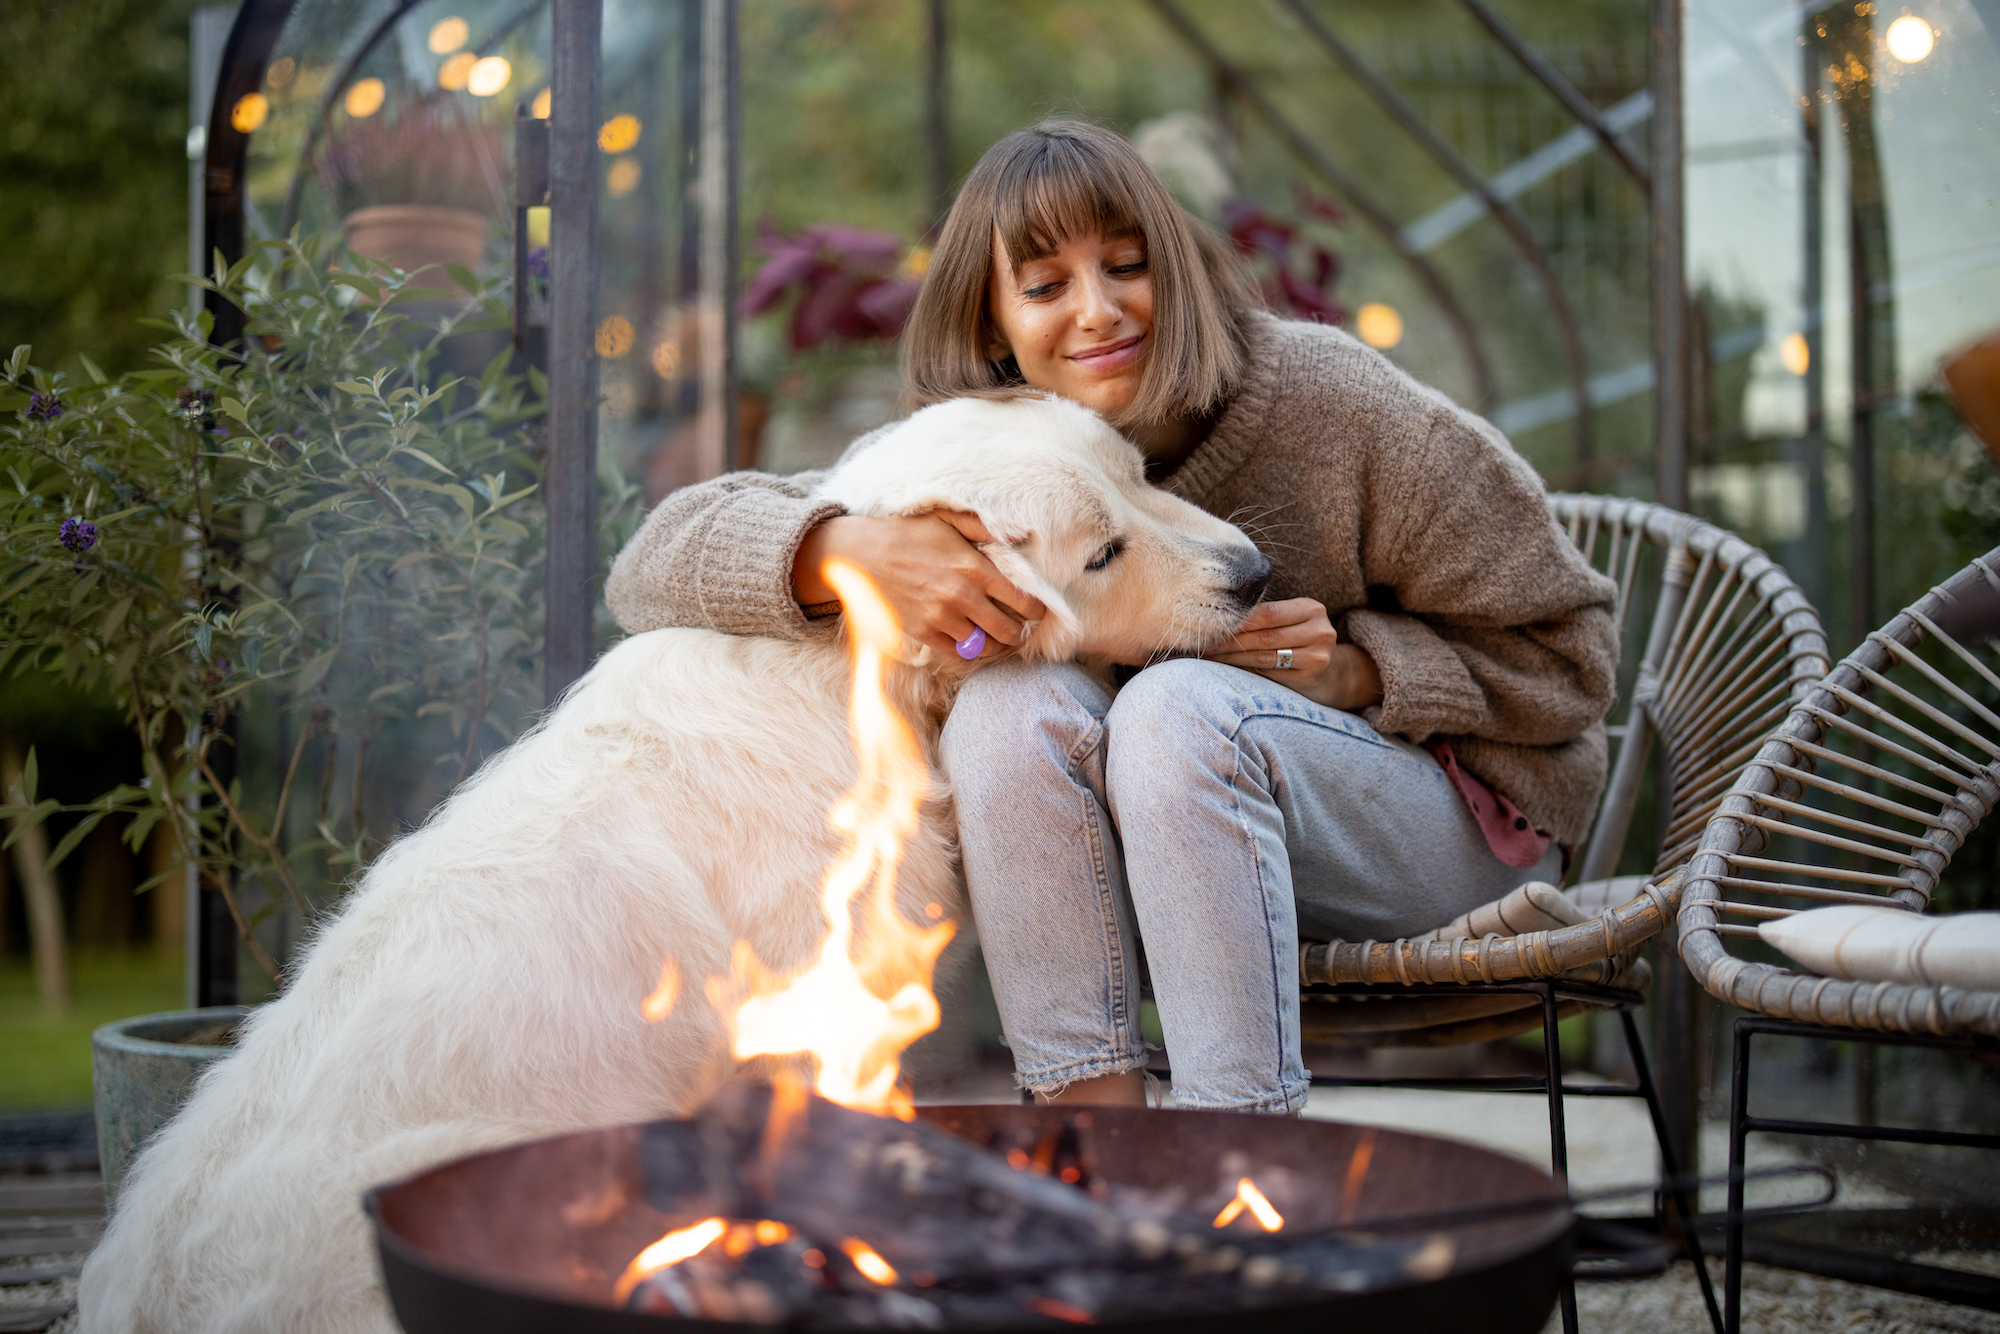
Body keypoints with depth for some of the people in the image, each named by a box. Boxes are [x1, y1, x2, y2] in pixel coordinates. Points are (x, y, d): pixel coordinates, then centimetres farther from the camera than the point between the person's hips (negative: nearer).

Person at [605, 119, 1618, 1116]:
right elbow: (653, 564, -15)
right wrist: (857, 553, -34)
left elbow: (1562, 648, -8)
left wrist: (1355, 670, -25)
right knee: (1008, 700, -26)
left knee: (1176, 705, -32)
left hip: (1455, 825, -3)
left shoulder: (1324, 399, -16)